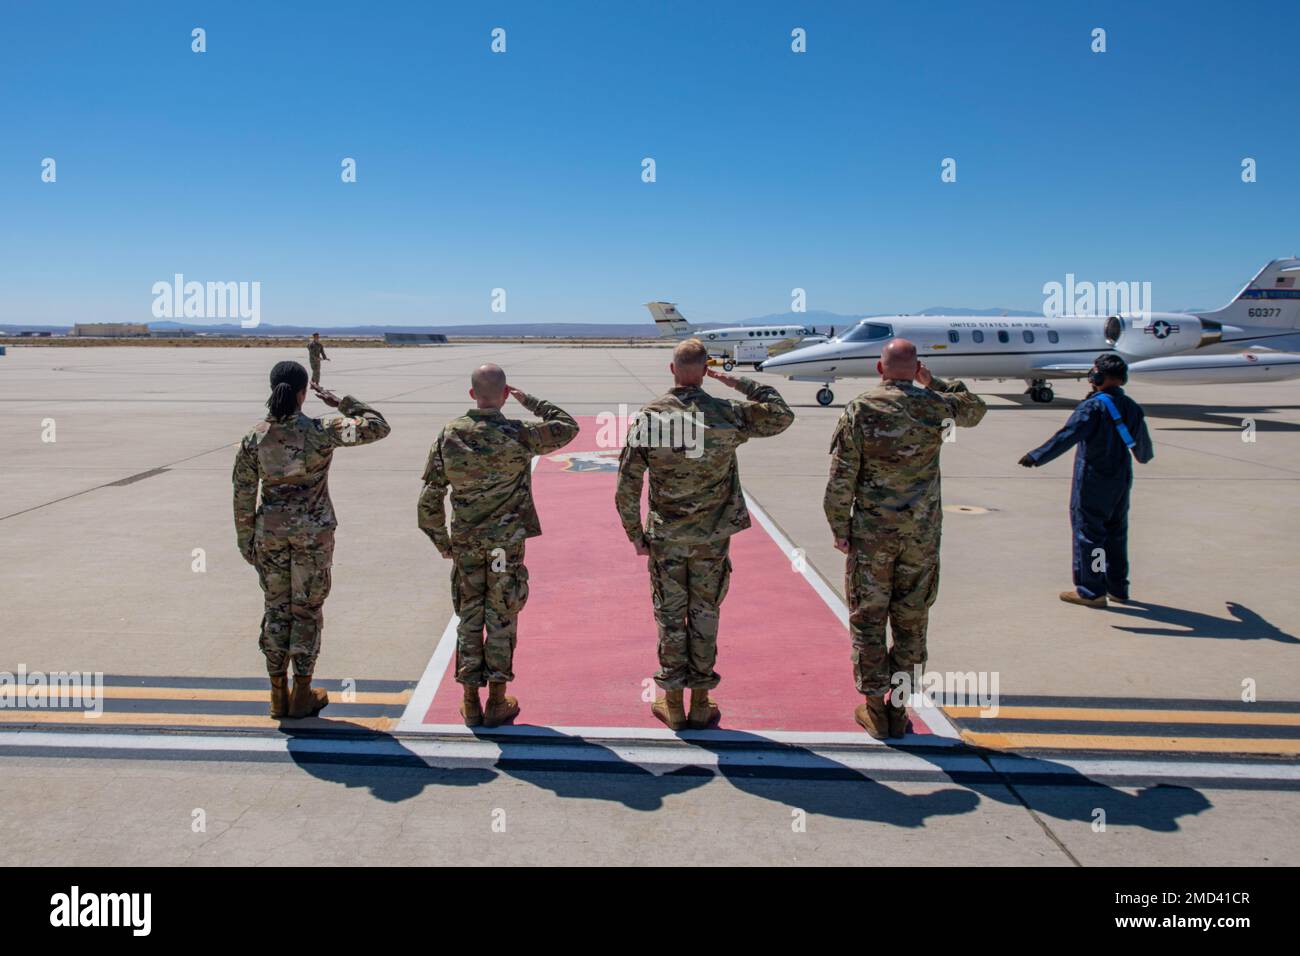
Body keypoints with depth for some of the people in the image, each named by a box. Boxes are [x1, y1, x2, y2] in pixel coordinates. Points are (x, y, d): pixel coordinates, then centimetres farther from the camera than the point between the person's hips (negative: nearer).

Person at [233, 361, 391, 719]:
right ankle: (302, 695, 16)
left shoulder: (254, 437, -5)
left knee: (276, 609, 14)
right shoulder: (319, 432, -14)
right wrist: (341, 402, -4)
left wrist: (246, 540, 9)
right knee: (306, 610, 9)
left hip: (271, 529, 3)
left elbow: (243, 494, 0)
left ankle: (278, 695, 21)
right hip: (313, 530, -3)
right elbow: (377, 426, -14)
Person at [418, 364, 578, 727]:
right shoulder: (517, 435, -13)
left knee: (469, 619, 13)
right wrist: (529, 401, 9)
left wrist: (441, 541, 11)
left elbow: (430, 496, -1)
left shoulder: (449, 435, -3)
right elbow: (568, 427, 2)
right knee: (501, 621, 8)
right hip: (506, 544, -3)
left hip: (465, 544, 3)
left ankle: (470, 702, 19)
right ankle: (496, 703, 16)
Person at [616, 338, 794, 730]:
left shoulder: (648, 417, -9)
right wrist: (742, 384, 7)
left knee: (670, 616, 11)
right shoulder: (727, 415, -9)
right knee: (704, 614, 11)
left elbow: (627, 487, -8)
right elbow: (782, 416, 7)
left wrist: (636, 534, 4)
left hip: (665, 537, 0)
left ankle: (673, 704, 20)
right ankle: (700, 704, 20)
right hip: (712, 537, 0)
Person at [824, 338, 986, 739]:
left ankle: (874, 708, 13)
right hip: (922, 533, 2)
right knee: (911, 621, 11)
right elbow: (975, 410, 22)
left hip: (871, 532, -2)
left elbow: (841, 479, -9)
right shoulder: (935, 407, -2)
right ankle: (899, 708, 18)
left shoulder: (860, 409, -8)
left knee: (868, 619, 8)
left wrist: (839, 529, 0)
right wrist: (935, 383, 24)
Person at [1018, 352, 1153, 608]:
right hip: (1121, 481, 8)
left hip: (1093, 483, -8)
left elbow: (1068, 436, -28)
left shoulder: (1093, 406, -17)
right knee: (1116, 533, 17)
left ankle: (1091, 591, 4)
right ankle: (1117, 587, 26)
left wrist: (1037, 456, -29)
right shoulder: (1132, 408, 8)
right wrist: (1146, 456, 45)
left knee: (1087, 532, 0)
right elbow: (1142, 445, 21)